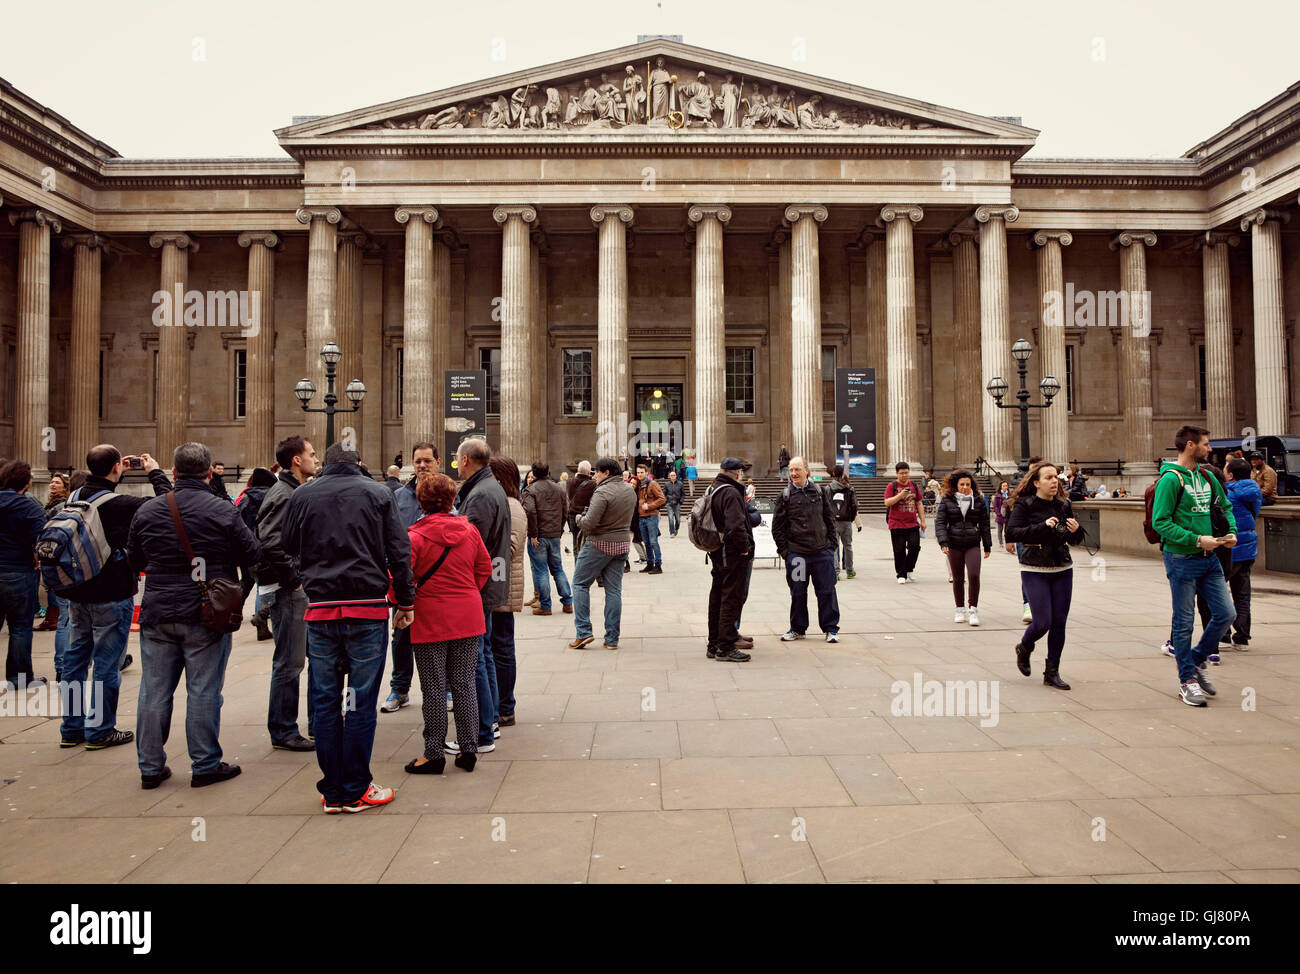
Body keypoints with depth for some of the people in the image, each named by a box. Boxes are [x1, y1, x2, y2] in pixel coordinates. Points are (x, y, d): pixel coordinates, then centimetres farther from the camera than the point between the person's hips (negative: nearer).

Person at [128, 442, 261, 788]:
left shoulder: (147, 510, 2)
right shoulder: (223, 511, -12)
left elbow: (134, 560, 12)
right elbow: (253, 555, -6)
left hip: (157, 615, 4)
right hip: (206, 616, -4)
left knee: (154, 692, 12)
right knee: (203, 691, 3)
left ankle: (151, 766, 21)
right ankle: (205, 765, 12)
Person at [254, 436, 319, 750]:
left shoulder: (300, 492, 15)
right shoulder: (282, 495, -15)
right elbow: (269, 544, -25)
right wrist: (293, 580, -18)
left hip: (304, 590, 10)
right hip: (287, 592, -10)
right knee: (289, 663, 0)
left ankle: (319, 723, 26)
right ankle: (283, 732, 13)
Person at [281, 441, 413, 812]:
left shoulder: (302, 495, 6)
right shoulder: (378, 493, 1)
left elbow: (287, 548, 16)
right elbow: (399, 552, -1)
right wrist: (406, 602, 5)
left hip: (320, 611, 2)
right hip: (368, 608, -2)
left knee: (325, 702, 10)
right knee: (361, 701, 5)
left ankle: (332, 792, 17)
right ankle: (356, 791, 12)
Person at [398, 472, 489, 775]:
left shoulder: (414, 537, -13)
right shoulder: (469, 531, 0)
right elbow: (484, 568, 7)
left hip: (430, 622, -4)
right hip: (468, 619, 4)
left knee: (433, 689, 6)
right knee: (464, 684, 11)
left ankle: (434, 754, 15)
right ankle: (469, 750, 17)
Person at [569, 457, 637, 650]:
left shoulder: (602, 493, -19)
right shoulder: (630, 490, 7)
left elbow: (589, 523, -23)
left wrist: (579, 518, -3)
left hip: (598, 544, -7)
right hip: (621, 544, 7)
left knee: (580, 584, 8)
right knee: (614, 590, 9)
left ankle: (583, 632, 3)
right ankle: (612, 639, 11)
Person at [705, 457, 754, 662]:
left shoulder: (713, 490, 14)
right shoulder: (731, 493, -17)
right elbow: (735, 526, -27)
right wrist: (744, 547, -15)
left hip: (717, 554, 10)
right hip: (733, 555, -10)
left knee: (717, 598, 15)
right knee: (732, 598, -4)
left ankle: (714, 645, 23)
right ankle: (726, 648, 0)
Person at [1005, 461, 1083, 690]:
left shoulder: (1063, 505, 7)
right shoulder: (1024, 505, -8)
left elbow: (1075, 540, 15)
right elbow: (1011, 533, -19)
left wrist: (1076, 530, -8)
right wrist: (1042, 526, -26)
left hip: (1063, 570, 5)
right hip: (1035, 571, -5)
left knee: (1059, 622, 4)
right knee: (1043, 622, -8)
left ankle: (1052, 673, 16)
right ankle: (1024, 648, 25)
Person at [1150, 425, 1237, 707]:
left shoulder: (1206, 477, 10)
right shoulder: (1171, 479, -14)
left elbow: (1225, 506, 20)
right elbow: (1160, 522, -18)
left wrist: (1231, 531, 2)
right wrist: (1196, 539, -21)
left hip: (1209, 557, 7)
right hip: (1182, 559, -7)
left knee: (1226, 613, 7)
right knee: (1184, 622, 3)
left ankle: (1197, 661, 27)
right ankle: (1187, 680, 15)